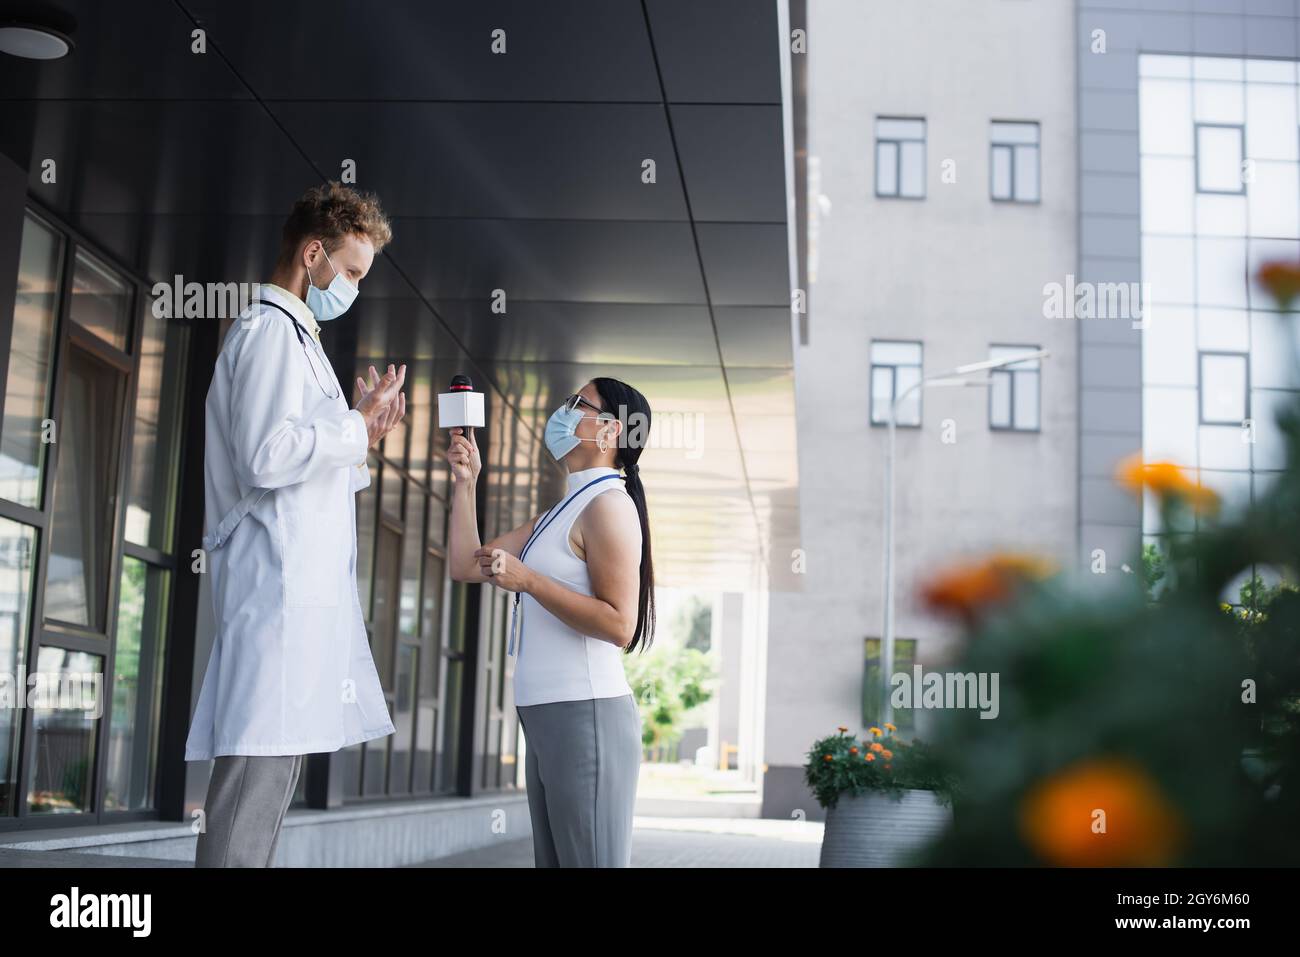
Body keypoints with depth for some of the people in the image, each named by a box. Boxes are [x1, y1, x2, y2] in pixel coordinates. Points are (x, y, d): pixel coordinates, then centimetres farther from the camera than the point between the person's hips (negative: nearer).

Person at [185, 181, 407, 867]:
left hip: (306, 582, 10)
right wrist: (358, 426, -7)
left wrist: (359, 429, 13)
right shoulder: (271, 330, -6)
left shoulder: (293, 335, 25)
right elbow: (268, 454, -20)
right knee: (260, 760, -13)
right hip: (280, 579, -10)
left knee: (277, 756, 8)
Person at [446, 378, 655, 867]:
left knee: (587, 859, -7)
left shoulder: (608, 503, -9)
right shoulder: (560, 514, 20)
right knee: (553, 859, 11)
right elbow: (465, 565, 19)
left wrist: (526, 580, -21)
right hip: (548, 717, 10)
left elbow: (619, 625, -19)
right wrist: (465, 481, 13)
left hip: (586, 716, -10)